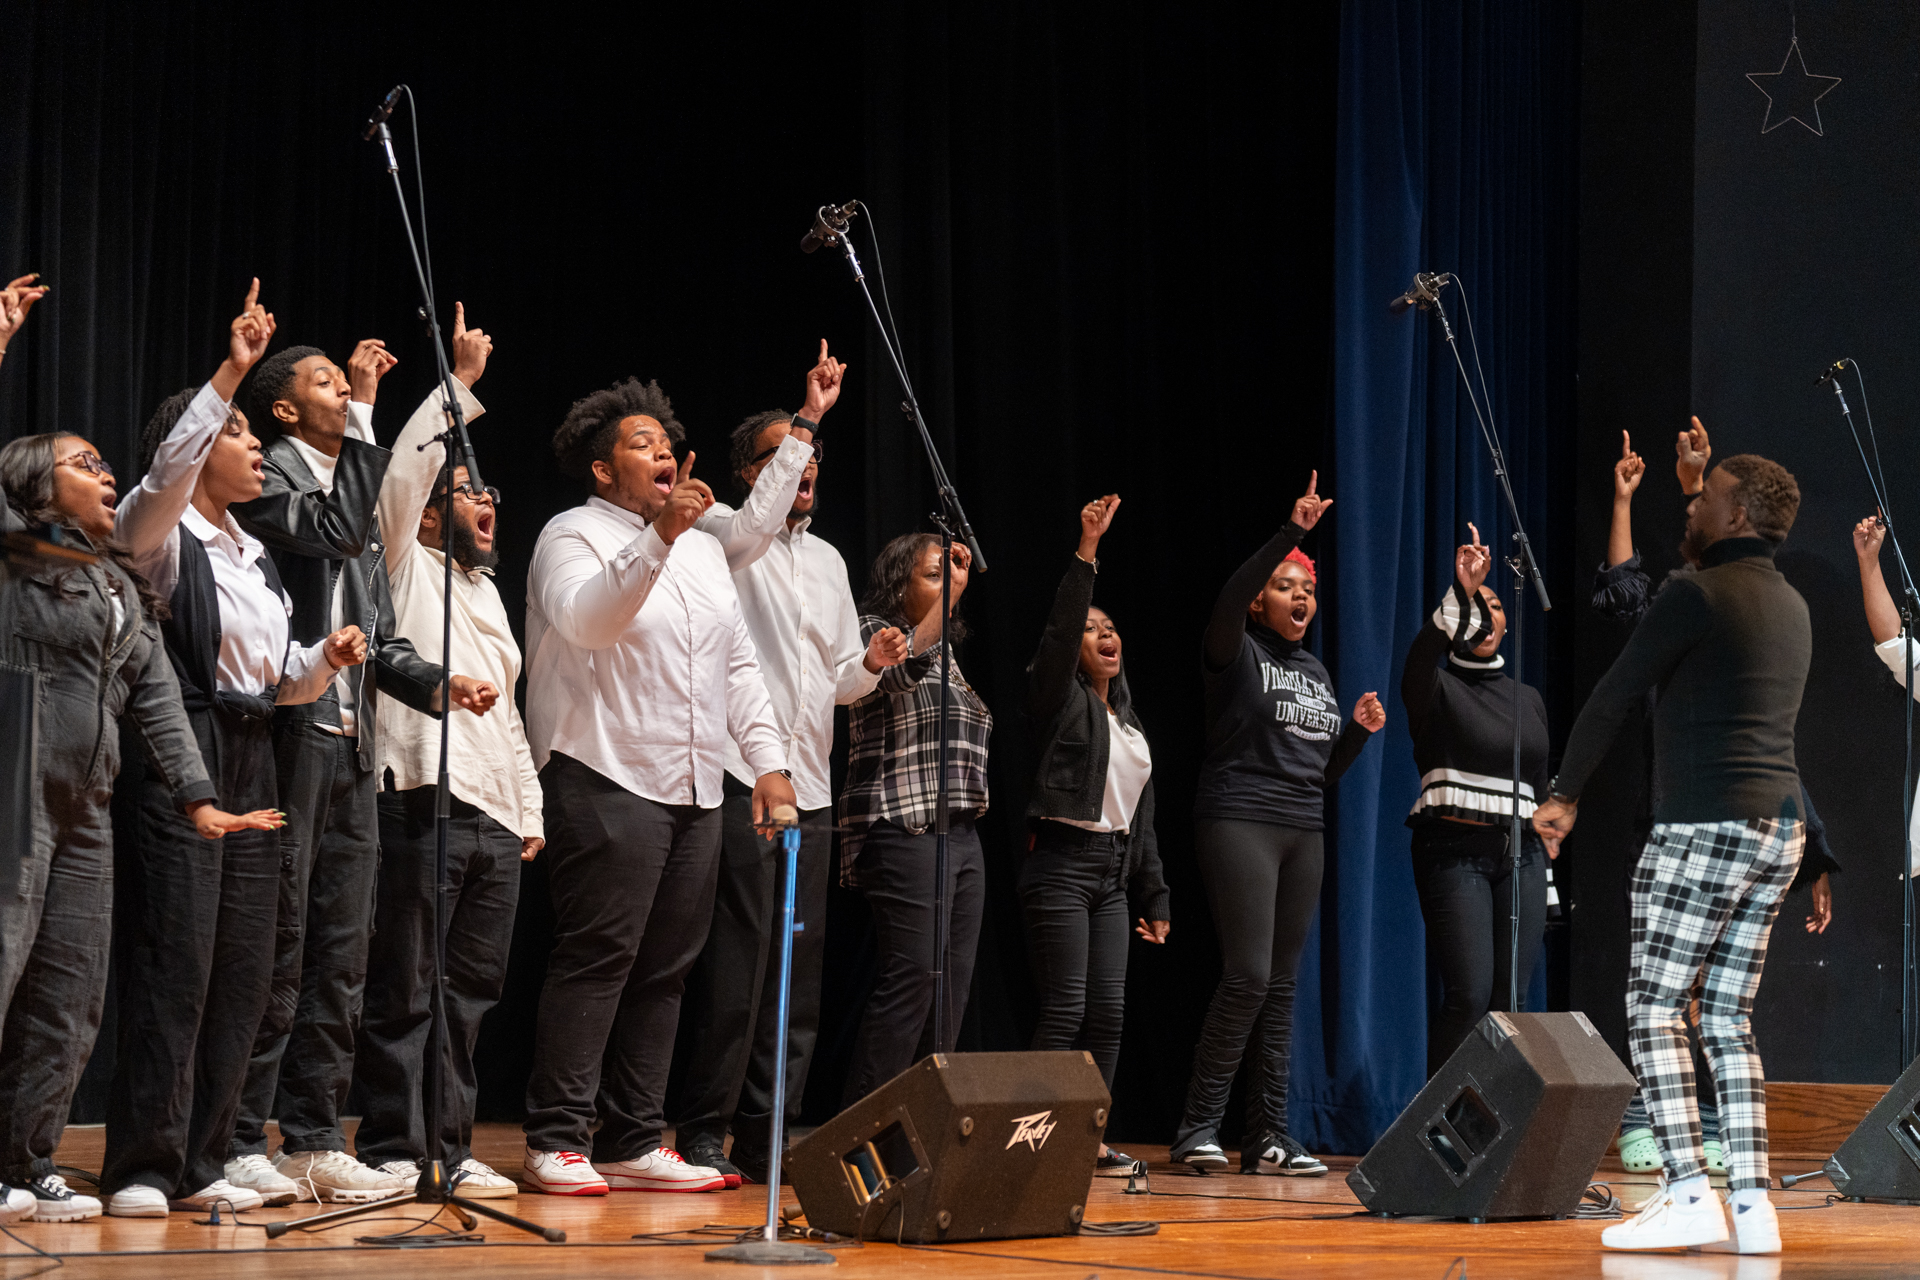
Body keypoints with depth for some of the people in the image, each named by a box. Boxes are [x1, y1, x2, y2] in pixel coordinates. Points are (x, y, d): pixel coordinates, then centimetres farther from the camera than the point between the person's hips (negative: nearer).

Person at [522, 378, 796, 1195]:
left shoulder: (703, 549, 21)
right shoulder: (573, 536, -1)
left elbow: (739, 663, 21)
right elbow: (586, 618, -22)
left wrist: (769, 760, 11)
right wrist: (658, 537, -32)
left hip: (696, 791, 7)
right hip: (608, 782, -7)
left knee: (664, 969, 6)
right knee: (596, 960, -10)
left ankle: (632, 1143, 11)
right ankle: (558, 1143, -8)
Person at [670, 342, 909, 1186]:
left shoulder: (827, 560, 21)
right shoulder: (722, 533, 1)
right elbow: (751, 525, -24)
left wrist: (870, 663, -1)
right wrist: (808, 421, -22)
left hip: (810, 787, 7)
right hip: (740, 779, -7)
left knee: (800, 970, 5)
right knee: (734, 963, -9)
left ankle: (763, 1137, 10)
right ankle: (703, 1134, -4)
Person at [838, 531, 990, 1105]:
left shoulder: (947, 656, 25)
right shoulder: (873, 630, 2)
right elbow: (906, 665, -20)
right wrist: (953, 590, -16)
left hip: (961, 835, 8)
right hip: (905, 833, -8)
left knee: (952, 982, 1)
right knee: (912, 973, -16)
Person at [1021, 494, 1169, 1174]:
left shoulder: (1128, 721, 20)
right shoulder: (1060, 699, 0)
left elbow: (1142, 818, 21)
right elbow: (1059, 625, -19)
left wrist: (1154, 898, 17)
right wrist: (1087, 550, -26)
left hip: (1113, 870, 7)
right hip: (1062, 860, -7)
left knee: (1109, 1009, 4)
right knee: (1065, 1008, -11)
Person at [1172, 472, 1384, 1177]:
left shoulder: (1315, 670, 19)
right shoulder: (1237, 654, -1)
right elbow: (1227, 602, -25)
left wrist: (1360, 729, 3)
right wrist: (1292, 530, -29)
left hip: (1303, 828, 7)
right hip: (1239, 820, -7)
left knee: (1282, 984, 5)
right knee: (1249, 974, -16)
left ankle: (1268, 1135, 6)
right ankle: (1197, 1126, -9)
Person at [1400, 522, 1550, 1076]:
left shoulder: (1528, 699, 20)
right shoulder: (1438, 689, 4)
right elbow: (1422, 656, -22)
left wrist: (1547, 880, 19)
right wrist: (1459, 594, -31)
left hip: (1519, 854, 5)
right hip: (1455, 849, -5)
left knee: (1510, 999, -2)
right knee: (1469, 997, -16)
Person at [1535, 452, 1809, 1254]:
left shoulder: (1699, 594, -9)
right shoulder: (1792, 608, 17)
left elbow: (1615, 696, -5)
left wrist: (1564, 794, 6)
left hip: (1704, 827, -8)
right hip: (1780, 826, 8)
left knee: (1654, 1010, -5)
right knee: (1728, 1018, 9)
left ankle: (1687, 1195, -14)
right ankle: (1751, 1204, 2)